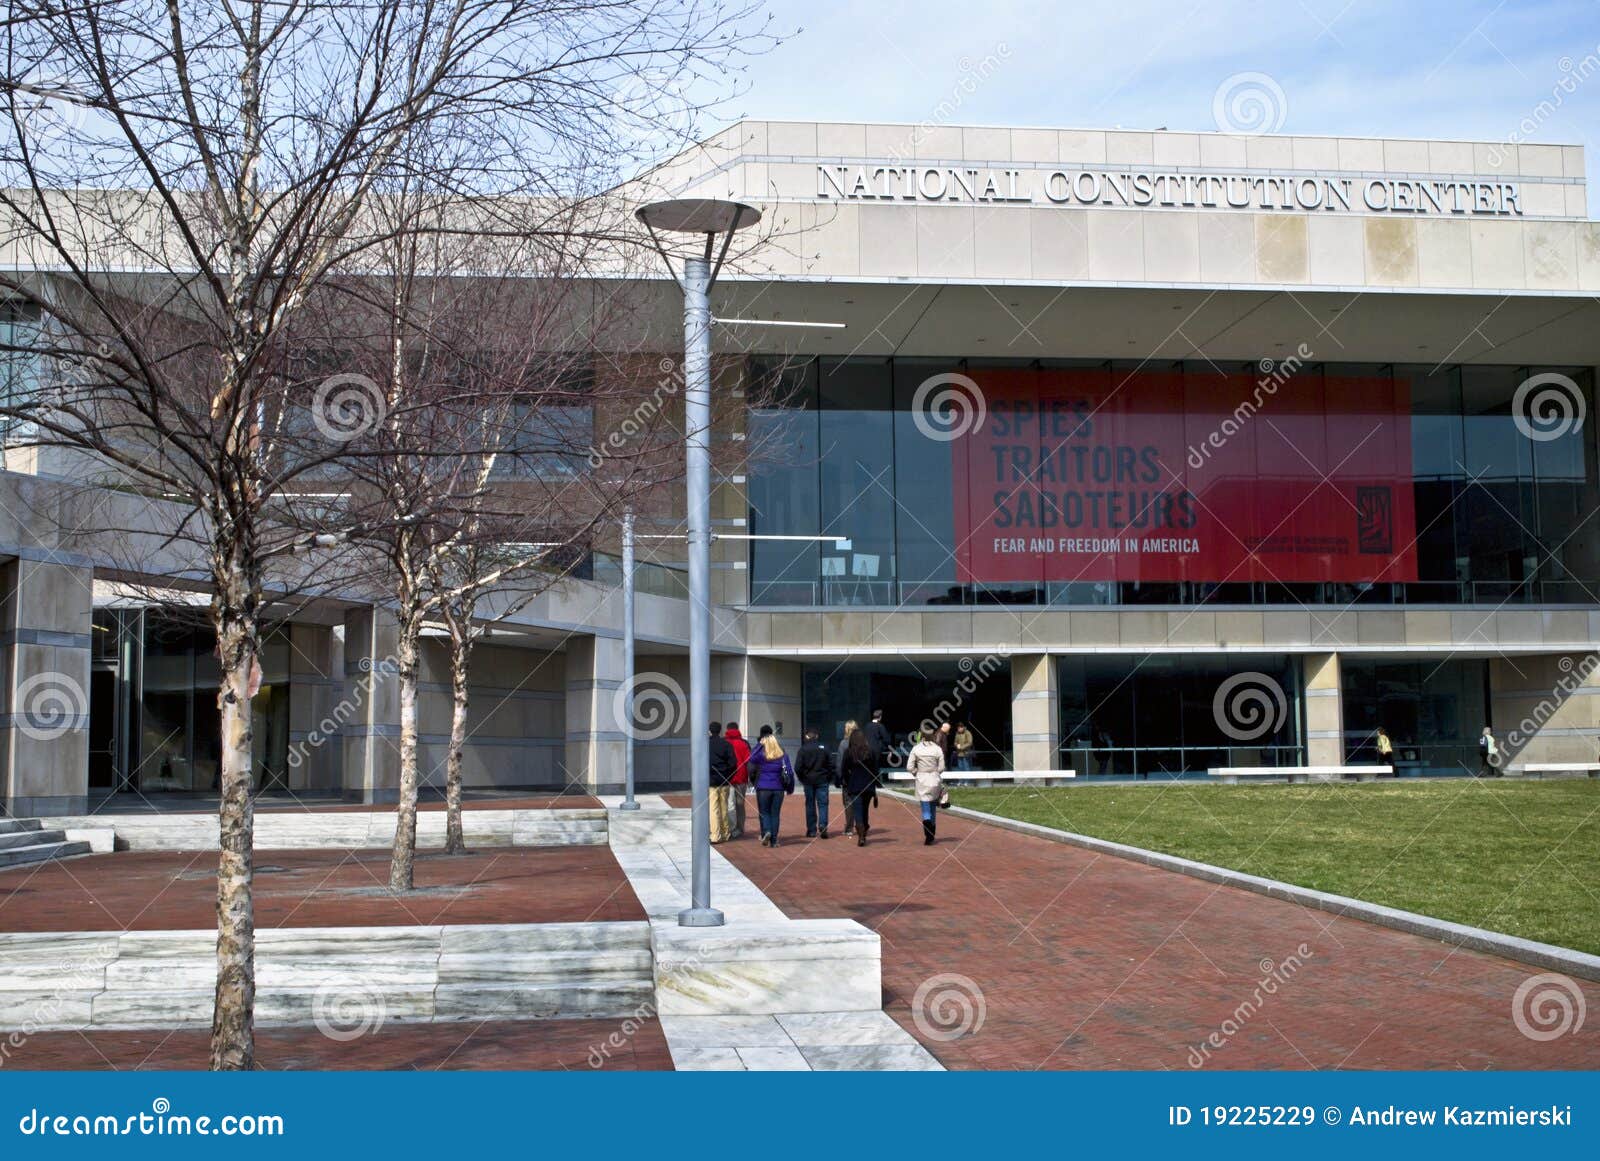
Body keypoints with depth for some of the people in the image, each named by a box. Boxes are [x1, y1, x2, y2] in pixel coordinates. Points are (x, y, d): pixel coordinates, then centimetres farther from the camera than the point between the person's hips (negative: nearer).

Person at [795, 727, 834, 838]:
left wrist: (802, 778, 6)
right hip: (822, 780, 0)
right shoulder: (824, 748, -1)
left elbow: (798, 767, -8)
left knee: (810, 805, 9)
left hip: (808, 781, 0)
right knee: (823, 804, 1)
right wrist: (829, 778, 10)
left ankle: (812, 830, 10)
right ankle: (822, 825, -19)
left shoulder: (803, 749, -5)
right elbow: (831, 765, -1)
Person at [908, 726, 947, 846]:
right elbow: (941, 768, -4)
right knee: (933, 808, 17)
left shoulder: (916, 749, -5)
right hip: (935, 781, 1)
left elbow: (909, 767, -6)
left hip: (922, 781, -1)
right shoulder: (937, 749, -6)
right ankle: (931, 836, 24)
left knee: (926, 809, 0)